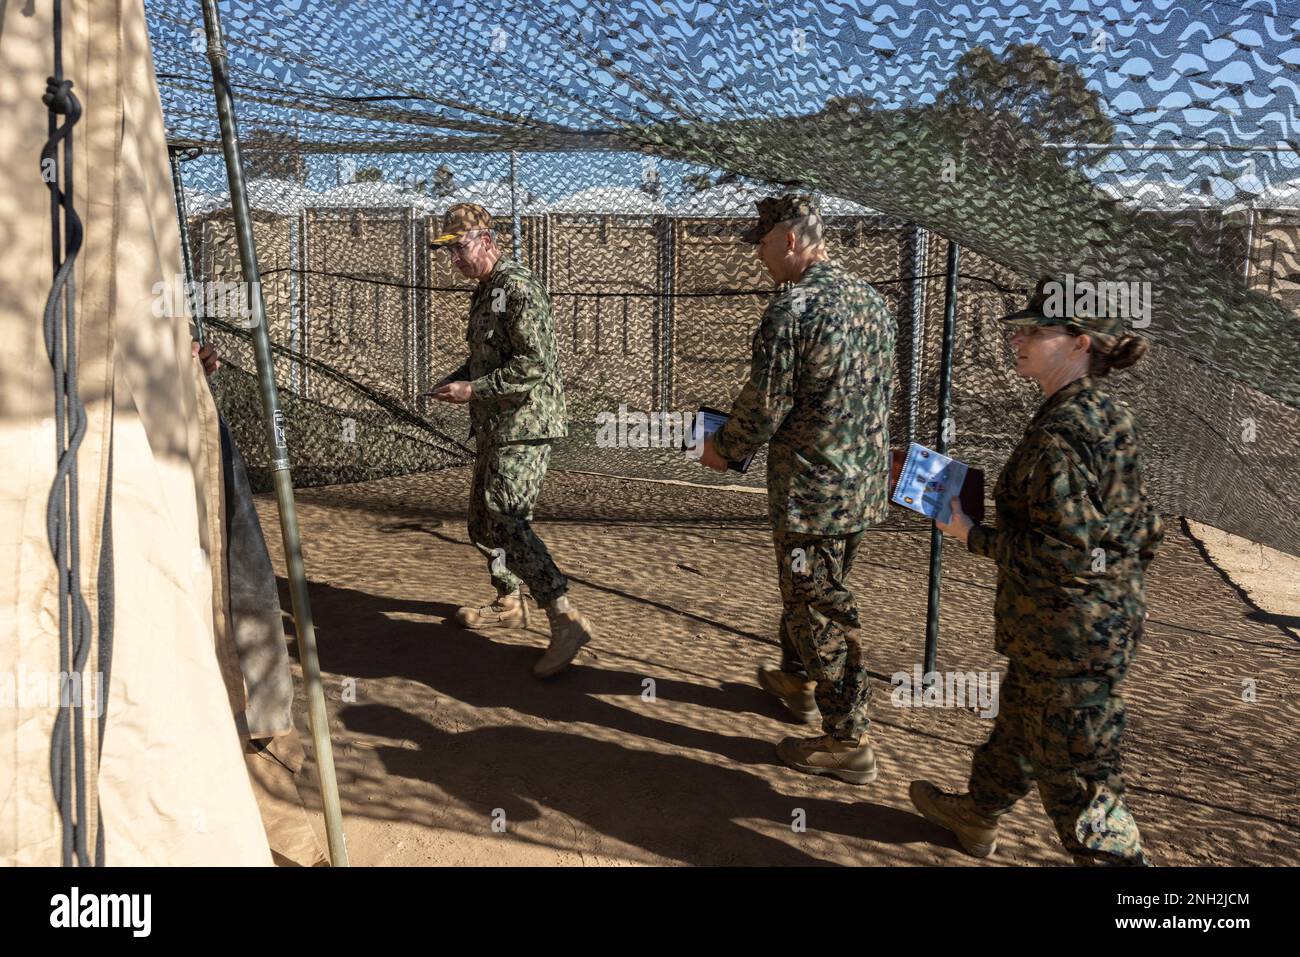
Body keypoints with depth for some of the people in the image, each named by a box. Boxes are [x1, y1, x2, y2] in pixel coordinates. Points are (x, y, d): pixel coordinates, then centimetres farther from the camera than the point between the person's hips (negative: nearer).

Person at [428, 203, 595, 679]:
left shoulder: (518, 287, -15)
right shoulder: (485, 291, 17)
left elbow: (535, 364, -23)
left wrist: (473, 389, -19)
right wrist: (454, 380, 10)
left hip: (524, 425, -10)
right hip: (494, 426, 11)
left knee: (506, 523, -17)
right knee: (482, 518, 17)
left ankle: (566, 619, -17)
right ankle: (508, 604, 31)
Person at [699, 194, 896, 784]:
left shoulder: (792, 307, -20)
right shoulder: (871, 299, 7)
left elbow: (764, 405, -19)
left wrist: (723, 448, -1)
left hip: (812, 490, -9)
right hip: (865, 481, 9)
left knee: (821, 609, 3)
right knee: (808, 587, 26)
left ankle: (846, 742, 14)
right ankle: (798, 679, 46)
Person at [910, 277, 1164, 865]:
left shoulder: (1059, 435, -25)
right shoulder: (1110, 418, 5)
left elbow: (1065, 551, -25)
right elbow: (1142, 530, 11)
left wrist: (975, 538, -15)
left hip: (1068, 634, -10)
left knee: (1073, 770, 4)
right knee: (1018, 722, 27)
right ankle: (976, 817, 48)